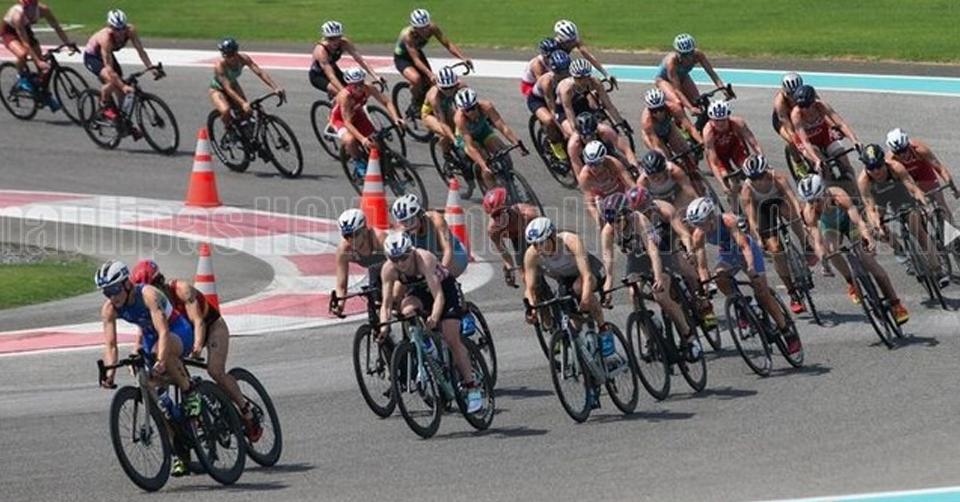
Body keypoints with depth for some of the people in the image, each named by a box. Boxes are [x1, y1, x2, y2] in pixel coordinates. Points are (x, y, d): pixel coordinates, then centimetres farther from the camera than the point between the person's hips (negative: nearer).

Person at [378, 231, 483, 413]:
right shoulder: (388, 270, -25)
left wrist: (434, 318, -60)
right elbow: (386, 304, -24)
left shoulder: (424, 259, -37)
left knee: (451, 339, -14)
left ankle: (473, 387, -5)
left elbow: (438, 295, -44)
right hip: (418, 292, 4)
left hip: (445, 288, -4)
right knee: (407, 310, -30)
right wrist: (384, 326, -41)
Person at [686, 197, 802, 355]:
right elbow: (702, 266, -19)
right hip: (728, 254, 4)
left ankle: (789, 335, -1)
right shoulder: (699, 235, -23)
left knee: (762, 293, -10)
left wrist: (751, 268, -56)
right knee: (720, 278, -28)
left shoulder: (728, 221, -35)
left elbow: (744, 246, -43)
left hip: (747, 251, -4)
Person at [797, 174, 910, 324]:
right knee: (831, 250, -30)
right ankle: (851, 282, -2)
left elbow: (858, 220, -52)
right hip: (829, 225, 2)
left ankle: (896, 304, -3)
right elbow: (817, 240, -37)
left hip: (847, 219, -2)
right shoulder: (809, 212, -34)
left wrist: (869, 238, -69)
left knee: (868, 260, -11)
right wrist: (822, 257, -56)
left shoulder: (839, 197, -40)